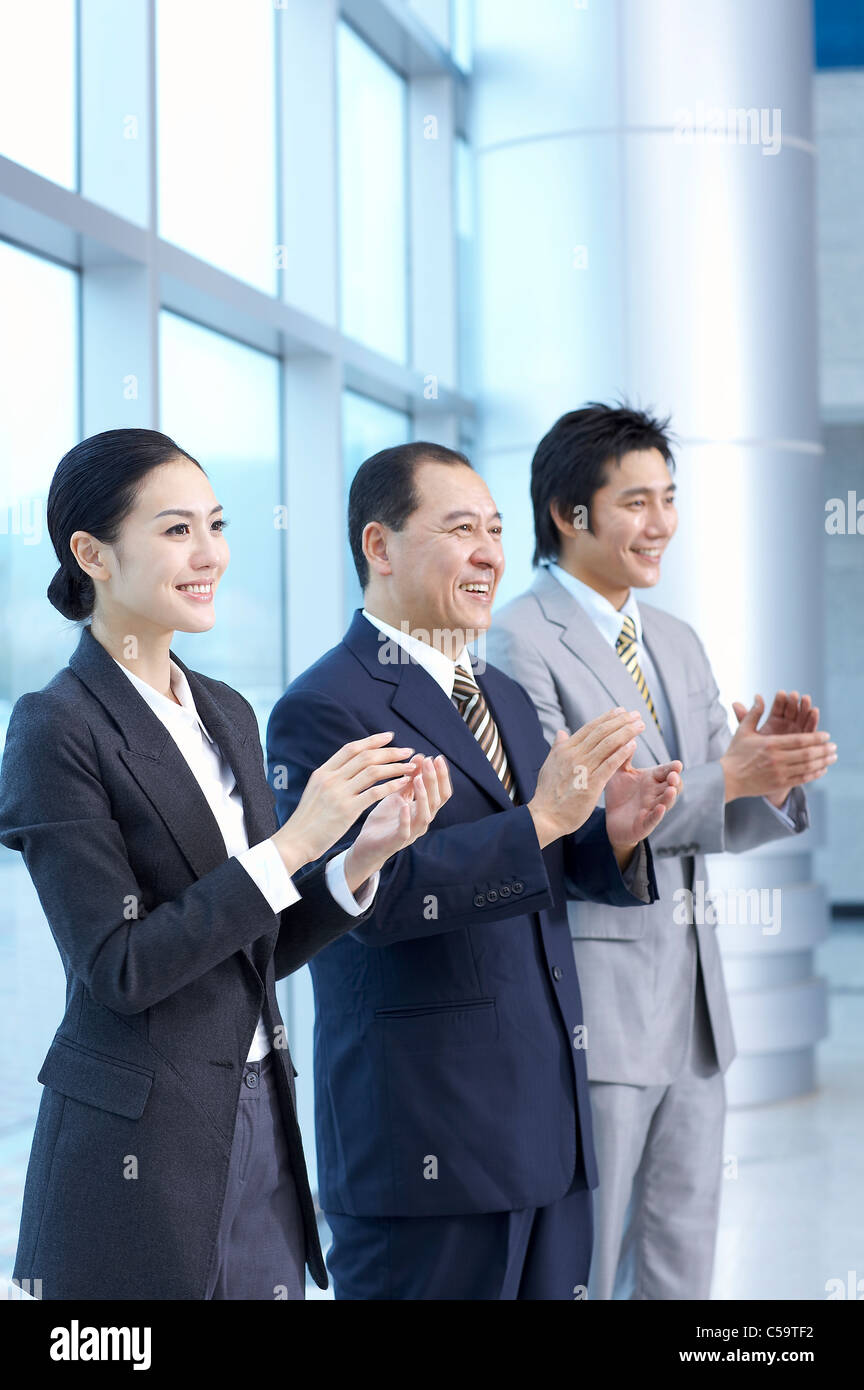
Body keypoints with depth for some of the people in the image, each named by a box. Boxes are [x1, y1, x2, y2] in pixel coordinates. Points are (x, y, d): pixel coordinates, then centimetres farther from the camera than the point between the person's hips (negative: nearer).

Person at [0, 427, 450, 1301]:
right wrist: (295, 841, -21)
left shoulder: (227, 713, 10)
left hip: (259, 1127, 7)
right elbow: (119, 967, -18)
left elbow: (259, 947, 12)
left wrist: (365, 856, -5)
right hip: (139, 1155, -6)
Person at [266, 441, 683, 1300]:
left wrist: (614, 831, -3)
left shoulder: (503, 697, 16)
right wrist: (541, 817, -24)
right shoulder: (322, 712, -11)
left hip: (548, 1118, 8)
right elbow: (374, 896, -22)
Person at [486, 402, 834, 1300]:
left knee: (680, 1268, 15)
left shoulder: (678, 644, 14)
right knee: (578, 1271, 3)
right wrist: (724, 777, -22)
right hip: (590, 1005, -7)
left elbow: (721, 824, 14)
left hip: (690, 1002, 8)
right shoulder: (520, 640, -11)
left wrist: (770, 765, -7)